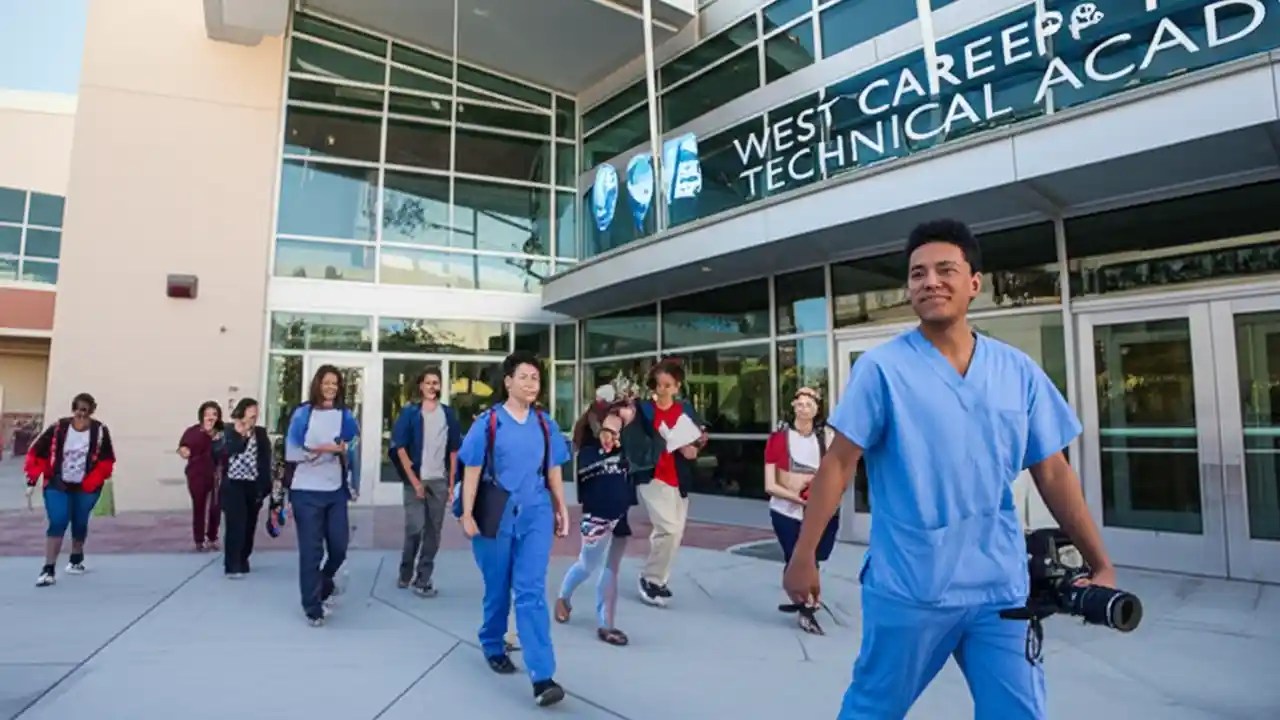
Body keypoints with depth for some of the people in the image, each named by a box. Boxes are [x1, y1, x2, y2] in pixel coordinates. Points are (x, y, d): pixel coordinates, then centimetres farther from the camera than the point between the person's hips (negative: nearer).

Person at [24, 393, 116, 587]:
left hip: (86, 488, 0)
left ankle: (76, 559, 38)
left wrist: (90, 484, -15)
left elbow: (107, 461, -7)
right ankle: (48, 570, -4)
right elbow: (36, 453, -4)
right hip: (57, 485, 0)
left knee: (79, 524, 13)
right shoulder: (58, 428, -9)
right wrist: (32, 482, -9)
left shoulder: (100, 431, -10)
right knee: (57, 523, -11)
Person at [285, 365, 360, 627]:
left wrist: (344, 450, -6)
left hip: (336, 491, 3)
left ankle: (323, 587, 35)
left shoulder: (345, 416, 5)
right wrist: (321, 450, -16)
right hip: (306, 492, -3)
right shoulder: (302, 414, -3)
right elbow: (291, 452, -8)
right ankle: (313, 607, 16)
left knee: (339, 546, 6)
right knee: (311, 551, 2)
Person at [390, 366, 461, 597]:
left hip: (439, 482, 3)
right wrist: (414, 481, -10)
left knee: (433, 532, 6)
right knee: (415, 528, -7)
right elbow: (400, 448, -6)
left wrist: (451, 484, 4)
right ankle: (406, 573, 16)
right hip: (416, 480, -3)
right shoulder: (410, 412, -2)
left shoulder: (448, 414, 6)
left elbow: (453, 451, 9)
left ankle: (423, 578, 17)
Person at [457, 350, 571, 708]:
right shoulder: (488, 421, -4)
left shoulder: (545, 424, 5)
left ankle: (542, 677, -6)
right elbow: (472, 470, -4)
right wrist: (467, 514, -7)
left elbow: (553, 470, 11)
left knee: (531, 592, -4)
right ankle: (493, 646, 40)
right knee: (497, 588, 14)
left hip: (536, 514, 2)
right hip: (496, 514, -1)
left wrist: (561, 509, 10)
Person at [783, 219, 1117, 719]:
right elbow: (839, 463, -9)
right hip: (906, 588, -3)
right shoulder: (882, 368, -9)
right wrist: (804, 554, -11)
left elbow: (1053, 473, 8)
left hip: (1000, 589, 3)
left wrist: (1101, 564, 7)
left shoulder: (1019, 371, 3)